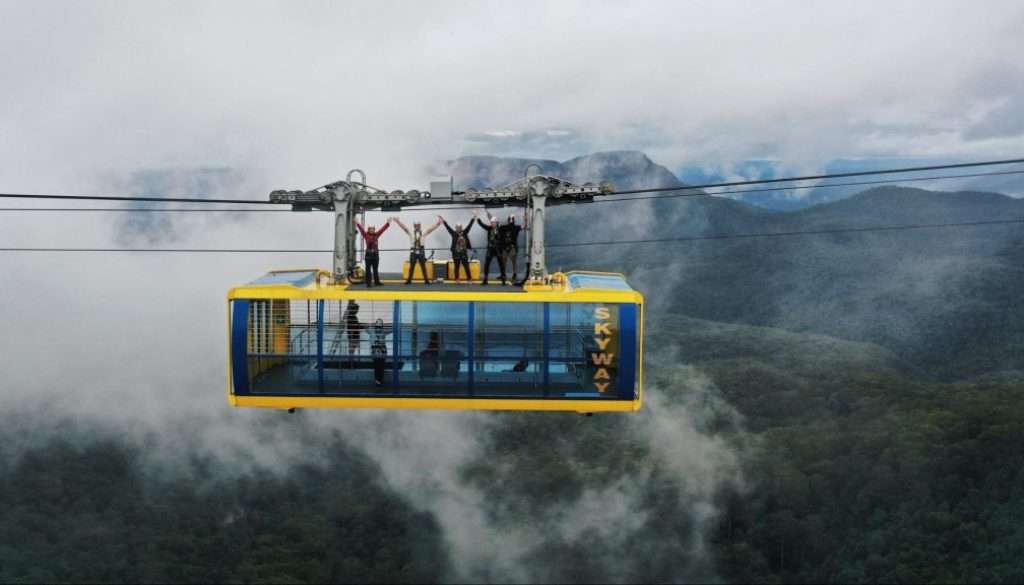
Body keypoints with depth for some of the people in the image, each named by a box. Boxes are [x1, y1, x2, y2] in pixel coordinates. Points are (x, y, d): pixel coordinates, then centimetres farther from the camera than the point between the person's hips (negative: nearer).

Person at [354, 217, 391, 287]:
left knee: (375, 269, 13)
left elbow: (383, 229, 5)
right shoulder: (366, 235, -2)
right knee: (368, 269, -1)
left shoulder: (376, 235, 6)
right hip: (368, 254, -4)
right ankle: (368, 283, 1)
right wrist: (357, 223, -26)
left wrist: (388, 223, 2)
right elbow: (361, 229, -13)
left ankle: (377, 282, 22)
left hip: (376, 254, 4)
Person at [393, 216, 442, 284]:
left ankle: (426, 280, 8)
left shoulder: (423, 233, 3)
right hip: (413, 251, 0)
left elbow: (431, 229, -3)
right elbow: (404, 227, -3)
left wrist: (438, 223, -13)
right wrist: (398, 221, -12)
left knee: (423, 266, 4)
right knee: (411, 266, 3)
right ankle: (409, 280, 9)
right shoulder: (411, 233, 2)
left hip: (421, 251, 0)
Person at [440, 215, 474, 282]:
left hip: (464, 253, 2)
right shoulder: (454, 233, -1)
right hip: (456, 253, -2)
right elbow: (448, 227, -7)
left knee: (467, 266, 4)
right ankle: (456, 279, 11)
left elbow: (470, 225, 5)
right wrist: (443, 221, -15)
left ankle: (469, 278, 9)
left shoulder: (465, 233, 5)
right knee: (457, 267, 5)